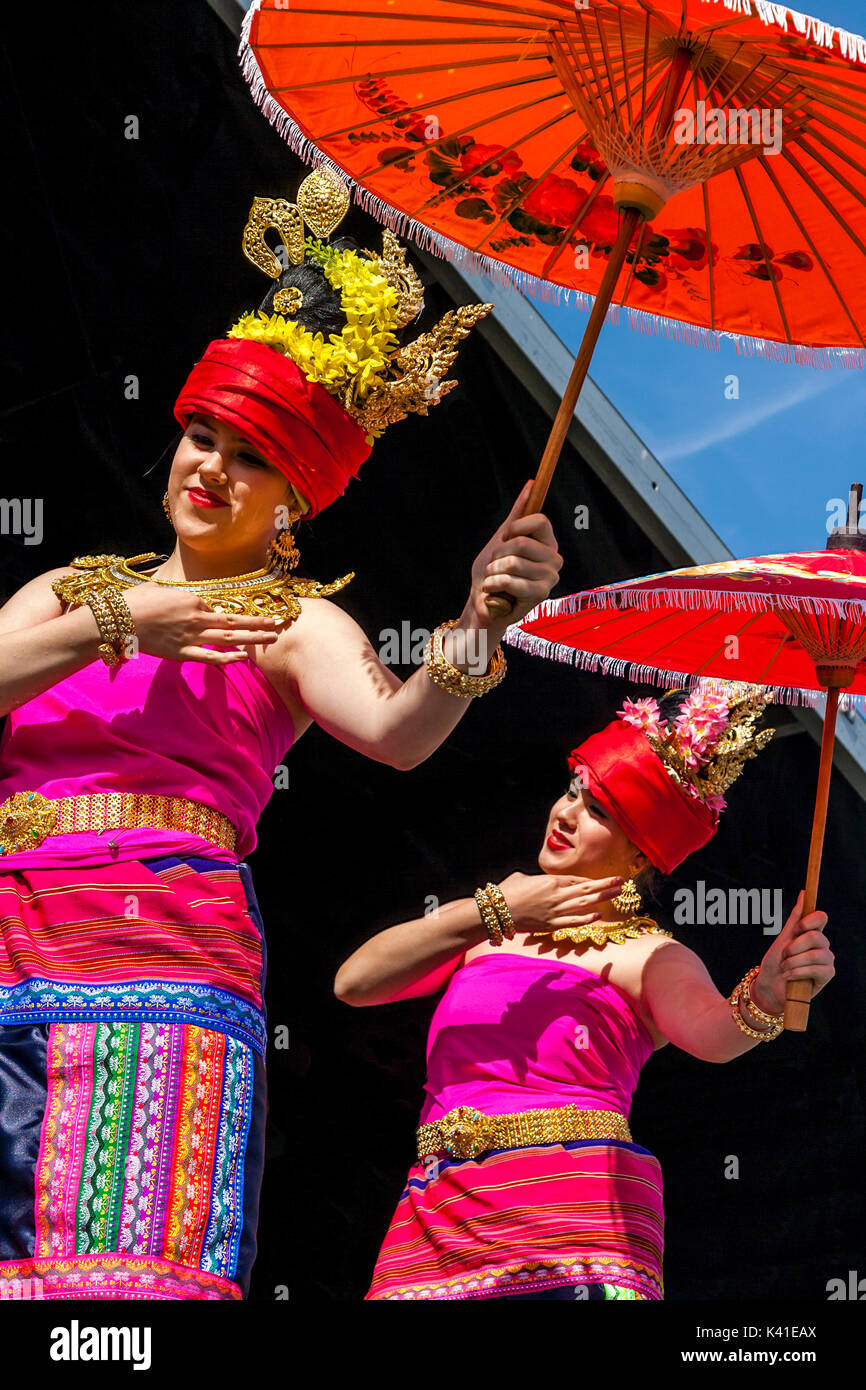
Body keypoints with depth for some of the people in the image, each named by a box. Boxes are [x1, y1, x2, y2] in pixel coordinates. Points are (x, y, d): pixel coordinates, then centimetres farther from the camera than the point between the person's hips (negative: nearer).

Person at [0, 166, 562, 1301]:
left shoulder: (294, 624, 10)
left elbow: (396, 731, -11)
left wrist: (477, 625, -30)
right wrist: (112, 626, -4)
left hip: (160, 953, -4)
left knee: (127, 1269, -17)